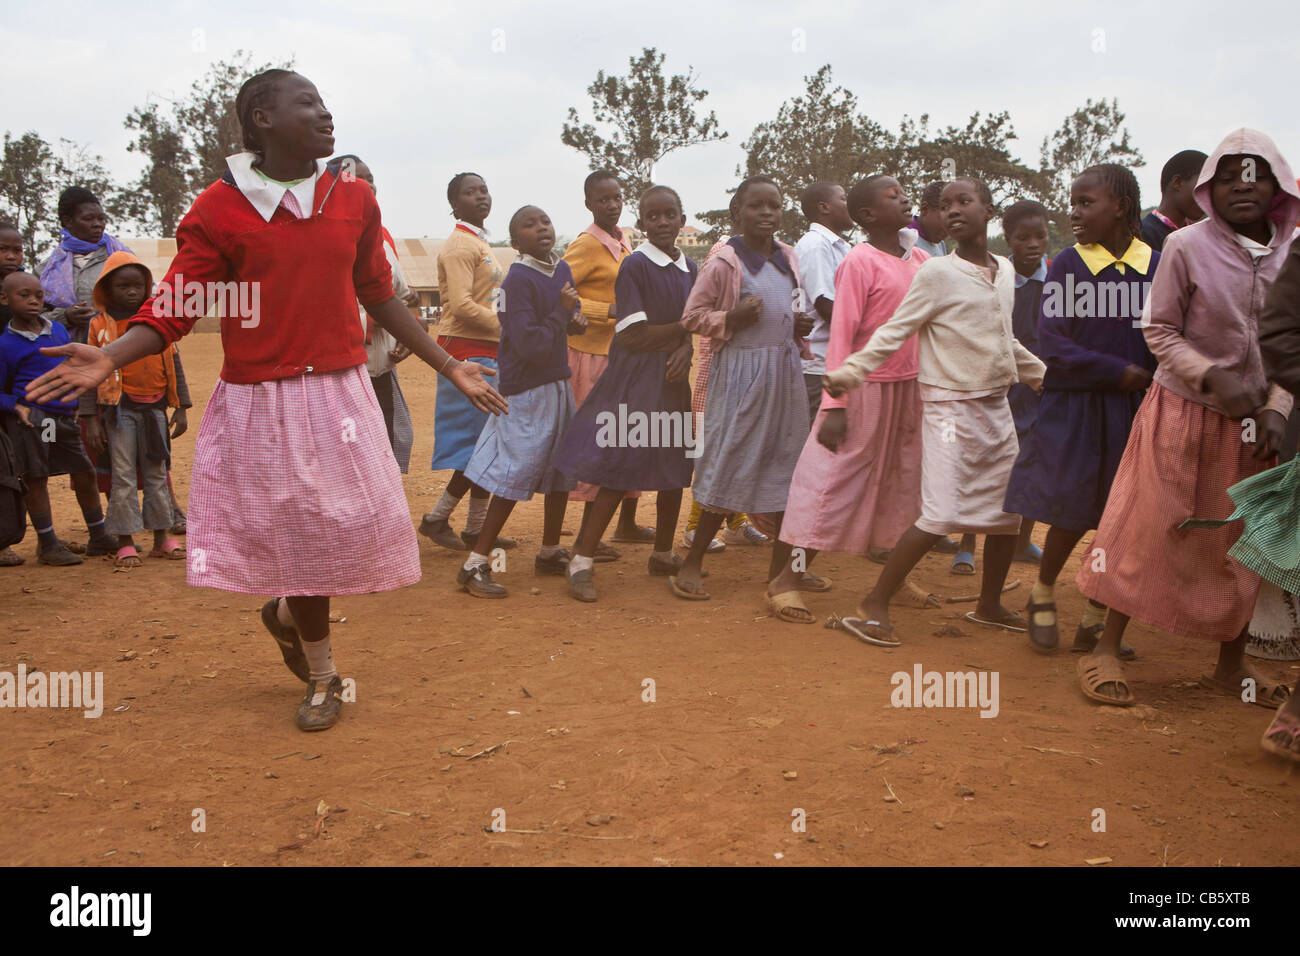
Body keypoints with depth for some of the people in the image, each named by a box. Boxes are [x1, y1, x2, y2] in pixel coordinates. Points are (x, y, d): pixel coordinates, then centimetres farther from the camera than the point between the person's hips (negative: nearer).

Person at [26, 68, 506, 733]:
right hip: (260, 402, -3)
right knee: (301, 534, 5)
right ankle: (322, 678, 29)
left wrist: (450, 367, 14)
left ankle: (286, 612, 36)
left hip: (341, 392, 4)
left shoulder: (352, 198, 5)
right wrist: (110, 358, -25)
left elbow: (378, 296, 14)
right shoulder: (219, 209, -6)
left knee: (359, 525, 2)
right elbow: (175, 306, -7)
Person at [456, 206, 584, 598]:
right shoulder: (518, 280, -17)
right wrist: (562, 312, -17)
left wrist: (576, 319, 1)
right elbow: (530, 346, -23)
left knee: (563, 467, 15)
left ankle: (550, 552, 32)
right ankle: (475, 564, -1)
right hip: (526, 391, -8)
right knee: (516, 475, -8)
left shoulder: (562, 269, 7)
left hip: (558, 383, 8)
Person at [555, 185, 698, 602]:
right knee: (617, 473, -7)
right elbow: (632, 336, -16)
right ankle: (582, 561, 2)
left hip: (673, 380, 7)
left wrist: (685, 351, -12)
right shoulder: (635, 265, -9)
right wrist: (683, 328, -7)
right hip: (633, 381, -6)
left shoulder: (689, 268, 10)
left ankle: (663, 553, 29)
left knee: (675, 471, 12)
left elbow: (692, 328, 10)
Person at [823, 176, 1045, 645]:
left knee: (1010, 508, 10)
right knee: (940, 515, -14)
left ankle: (989, 605, 28)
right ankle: (874, 606, -4)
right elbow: (895, 331, -13)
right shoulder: (937, 273, -9)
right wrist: (851, 370, -26)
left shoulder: (1005, 271, 10)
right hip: (950, 407, -7)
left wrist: (1046, 376, 32)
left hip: (996, 405, 7)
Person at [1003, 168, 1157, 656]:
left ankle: (1094, 620, 23)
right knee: (1071, 513, 1)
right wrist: (1120, 372, -12)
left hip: (1134, 409, 2)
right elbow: (1053, 347, -9)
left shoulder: (1156, 266, 1)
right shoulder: (1068, 264, -3)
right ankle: (1042, 594, 29)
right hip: (1074, 408, -2)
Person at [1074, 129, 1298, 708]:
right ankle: (1106, 651, 11)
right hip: (1183, 414, -4)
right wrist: (1214, 378, -21)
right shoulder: (1186, 247, -11)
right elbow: (1160, 331, -9)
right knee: (1150, 532, -1)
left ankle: (1232, 664, 26)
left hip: (1252, 424, 5)